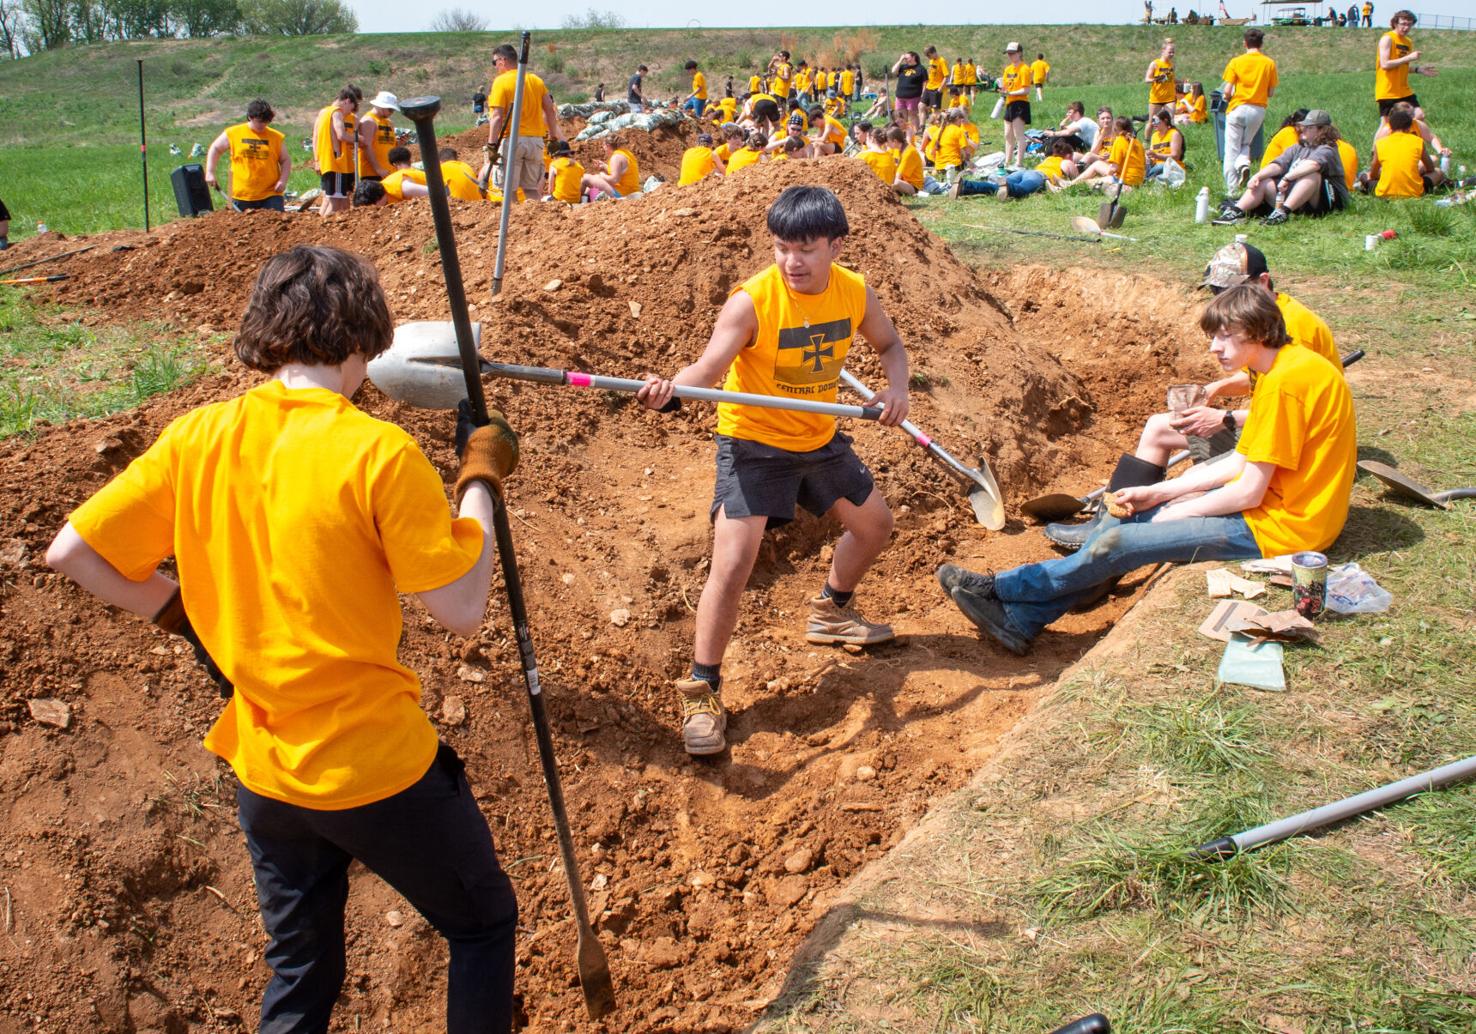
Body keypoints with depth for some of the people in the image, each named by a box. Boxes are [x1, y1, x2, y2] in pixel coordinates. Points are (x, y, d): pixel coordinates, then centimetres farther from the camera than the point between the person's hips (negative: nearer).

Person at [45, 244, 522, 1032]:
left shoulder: (198, 438, -5)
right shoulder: (379, 452, -20)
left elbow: (71, 552, -1)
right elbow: (461, 611, -17)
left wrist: (179, 610, 10)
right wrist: (480, 480, -6)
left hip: (263, 771, 5)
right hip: (379, 768, -5)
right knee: (484, 923, 20)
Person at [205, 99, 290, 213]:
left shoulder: (275, 137, 4)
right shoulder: (233, 133, 3)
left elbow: (286, 160, 10)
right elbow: (215, 149, 14)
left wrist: (283, 180, -6)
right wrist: (210, 172, 4)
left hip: (270, 195, 0)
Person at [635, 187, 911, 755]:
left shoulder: (855, 293, -7)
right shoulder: (751, 302, -24)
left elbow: (889, 345, 9)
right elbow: (708, 367, -36)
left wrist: (897, 388, -13)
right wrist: (670, 387, -59)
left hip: (819, 439, 6)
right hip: (753, 442, -6)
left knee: (875, 522, 21)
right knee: (732, 564, -18)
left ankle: (831, 611, 48)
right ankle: (701, 692, -3)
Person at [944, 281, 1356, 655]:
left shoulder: (1284, 383, -22)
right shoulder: (1282, 370, 11)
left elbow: (1249, 492, -21)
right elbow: (1240, 464, 12)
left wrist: (1167, 514, -8)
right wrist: (1158, 493, 4)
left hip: (1277, 526, -10)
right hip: (1267, 501, 10)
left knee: (1120, 543, -13)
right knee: (1121, 518, 4)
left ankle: (998, 589, 1)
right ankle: (1021, 619, 3)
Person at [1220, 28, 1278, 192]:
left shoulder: (1236, 62, -3)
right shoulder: (1269, 63, 2)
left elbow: (1227, 90, -8)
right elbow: (1271, 93, 3)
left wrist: (1226, 97, 14)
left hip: (1238, 109, -2)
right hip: (1258, 110, 2)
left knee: (1232, 149, 3)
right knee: (1245, 144, 21)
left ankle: (1232, 189, -2)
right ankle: (1244, 164, -12)